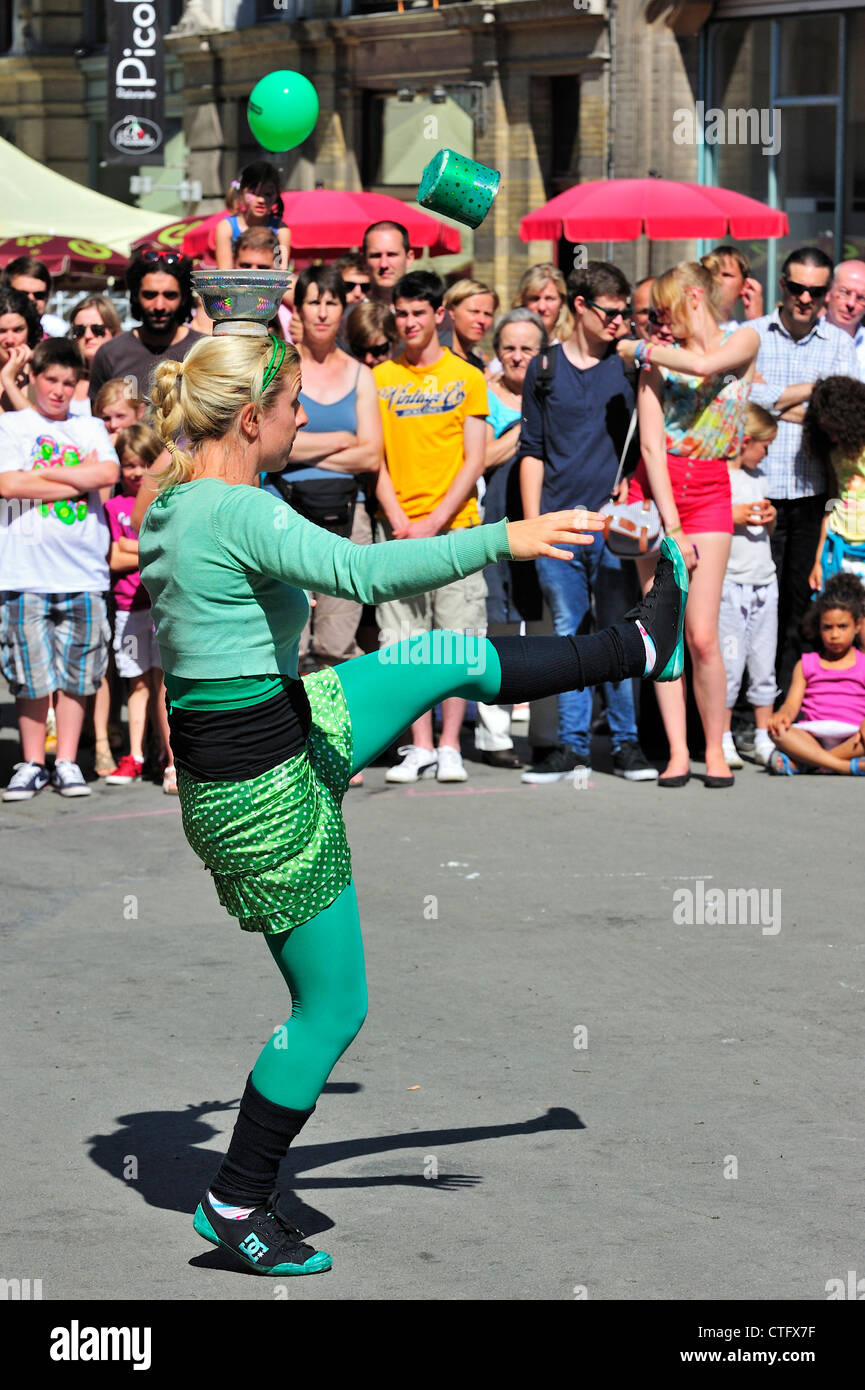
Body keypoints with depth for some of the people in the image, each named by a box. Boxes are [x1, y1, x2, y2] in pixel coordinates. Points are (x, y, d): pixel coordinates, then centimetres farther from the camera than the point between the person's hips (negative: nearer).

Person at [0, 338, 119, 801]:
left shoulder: (91, 429, 13)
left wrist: (43, 472, -7)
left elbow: (108, 473, -5)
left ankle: (67, 763, 12)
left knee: (76, 672, 4)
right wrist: (78, 481, -5)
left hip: (83, 568, 2)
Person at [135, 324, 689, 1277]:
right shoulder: (238, 514, -26)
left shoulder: (168, 508, 4)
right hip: (266, 792, -10)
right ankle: (237, 1206, 16)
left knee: (446, 660, 18)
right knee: (333, 1010, 4)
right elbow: (360, 569, -39)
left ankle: (641, 647, 37)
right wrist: (503, 539, -38)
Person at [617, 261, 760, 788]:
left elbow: (703, 364, -20)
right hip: (654, 492, 2)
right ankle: (677, 752, 2)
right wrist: (671, 527, -13)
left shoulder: (744, 341, 3)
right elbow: (651, 448, -5)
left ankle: (715, 750, 3)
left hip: (708, 492, -1)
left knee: (702, 634, -10)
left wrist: (638, 349, -5)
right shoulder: (659, 361, 4)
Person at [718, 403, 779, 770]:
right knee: (729, 667, -6)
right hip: (729, 584, -7)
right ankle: (723, 742, 1)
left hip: (764, 582, 7)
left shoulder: (758, 476, 17)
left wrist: (770, 518, 5)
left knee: (764, 667, 8)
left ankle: (764, 740, 14)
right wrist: (733, 517, -17)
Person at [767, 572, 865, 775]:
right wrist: (783, 715, -17)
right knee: (777, 731, -31)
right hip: (813, 738, 1)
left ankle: (797, 763, -39)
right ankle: (847, 766, -41)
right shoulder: (806, 665, 21)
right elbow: (792, 704, 9)